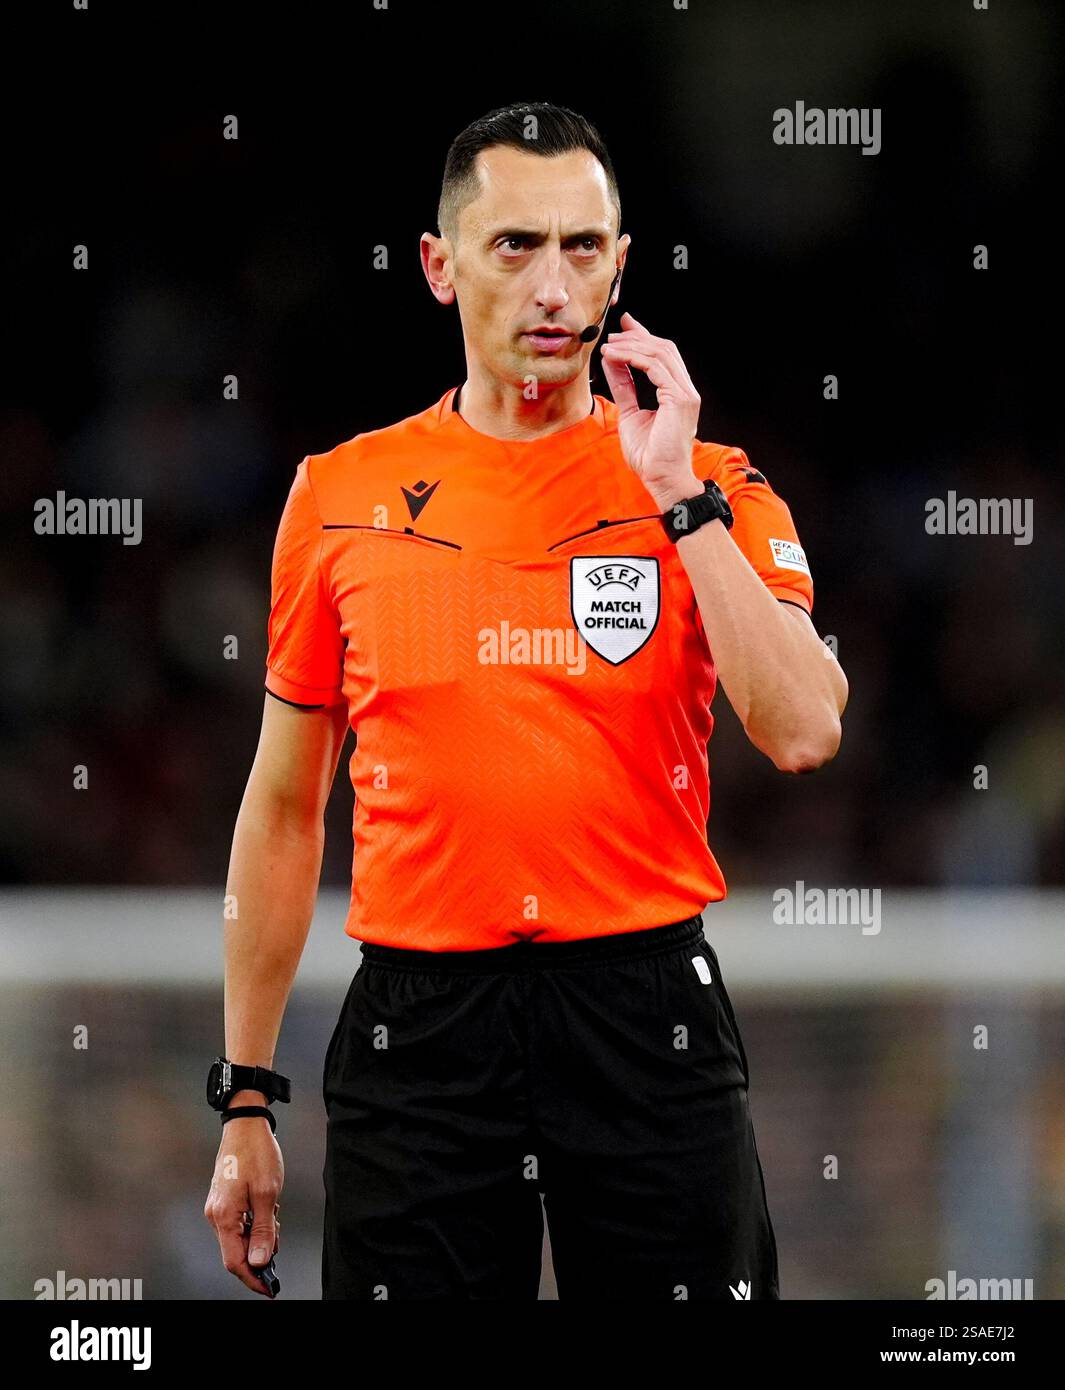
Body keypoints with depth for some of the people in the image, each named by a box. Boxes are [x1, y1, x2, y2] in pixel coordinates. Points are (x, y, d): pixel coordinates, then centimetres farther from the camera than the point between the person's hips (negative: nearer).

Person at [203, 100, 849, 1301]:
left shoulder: (711, 489, 3)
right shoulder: (343, 494, 6)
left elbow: (802, 732, -13)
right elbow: (284, 808, 12)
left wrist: (681, 497, -14)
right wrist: (245, 1096, 10)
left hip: (649, 1017, -1)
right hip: (418, 1017, 1)